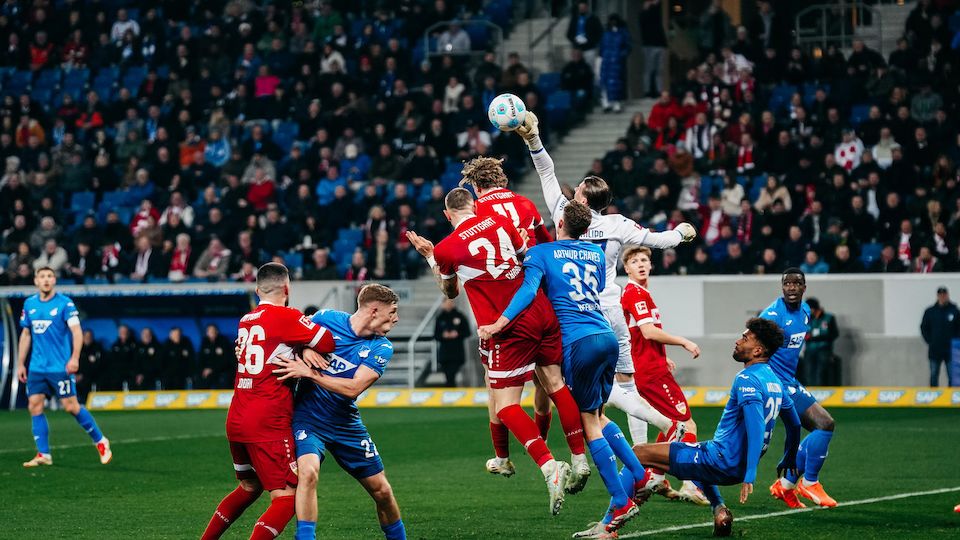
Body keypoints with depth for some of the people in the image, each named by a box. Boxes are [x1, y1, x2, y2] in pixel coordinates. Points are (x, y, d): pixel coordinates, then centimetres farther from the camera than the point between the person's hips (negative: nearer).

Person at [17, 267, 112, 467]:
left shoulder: (64, 303, -8)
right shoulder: (29, 304, 9)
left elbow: (77, 331, -14)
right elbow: (26, 335, 17)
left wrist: (74, 358, -26)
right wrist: (20, 364, 14)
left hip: (61, 366, -5)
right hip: (37, 367, 5)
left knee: (71, 406, -5)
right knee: (34, 406, -2)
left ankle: (100, 442, 12)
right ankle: (43, 454, 4)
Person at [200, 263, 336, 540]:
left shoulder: (246, 320, 12)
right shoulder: (286, 317, -9)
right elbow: (329, 343, -9)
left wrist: (302, 349, -7)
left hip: (236, 421, 8)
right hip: (268, 424, -8)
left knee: (249, 487, 27)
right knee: (286, 499, -6)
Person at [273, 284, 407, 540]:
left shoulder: (382, 348, -6)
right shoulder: (326, 319, -8)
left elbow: (353, 388, -17)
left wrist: (310, 373, -23)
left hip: (346, 423, 3)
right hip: (309, 417, -3)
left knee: (381, 490, 8)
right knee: (308, 471, -31)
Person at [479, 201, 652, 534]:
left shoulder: (540, 253, 3)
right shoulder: (596, 253, 19)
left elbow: (528, 290, -13)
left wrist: (498, 325, -19)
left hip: (579, 343, -6)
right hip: (608, 337, 6)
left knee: (589, 422, 1)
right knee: (597, 416, 23)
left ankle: (621, 502, -3)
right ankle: (639, 475, 17)